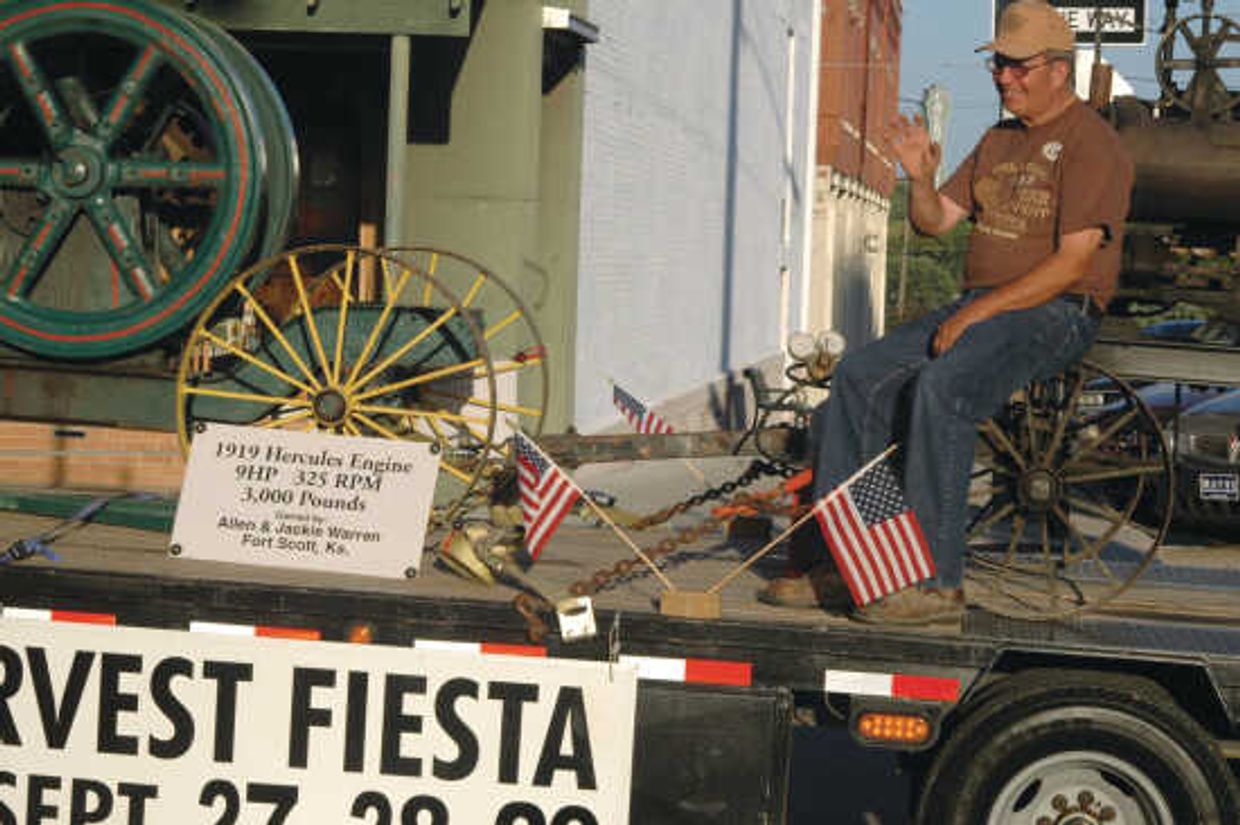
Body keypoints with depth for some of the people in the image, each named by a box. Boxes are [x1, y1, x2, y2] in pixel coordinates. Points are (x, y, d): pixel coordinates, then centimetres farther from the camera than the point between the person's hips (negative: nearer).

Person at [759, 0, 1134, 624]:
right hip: (979, 307, 9)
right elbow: (935, 221, 19)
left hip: (1055, 315, -8)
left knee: (941, 387, -33)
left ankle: (937, 581, -30)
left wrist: (977, 313, -20)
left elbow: (1071, 263, -17)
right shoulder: (999, 142, 19)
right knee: (860, 374, -7)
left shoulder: (1091, 144, -8)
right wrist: (920, 177, -4)